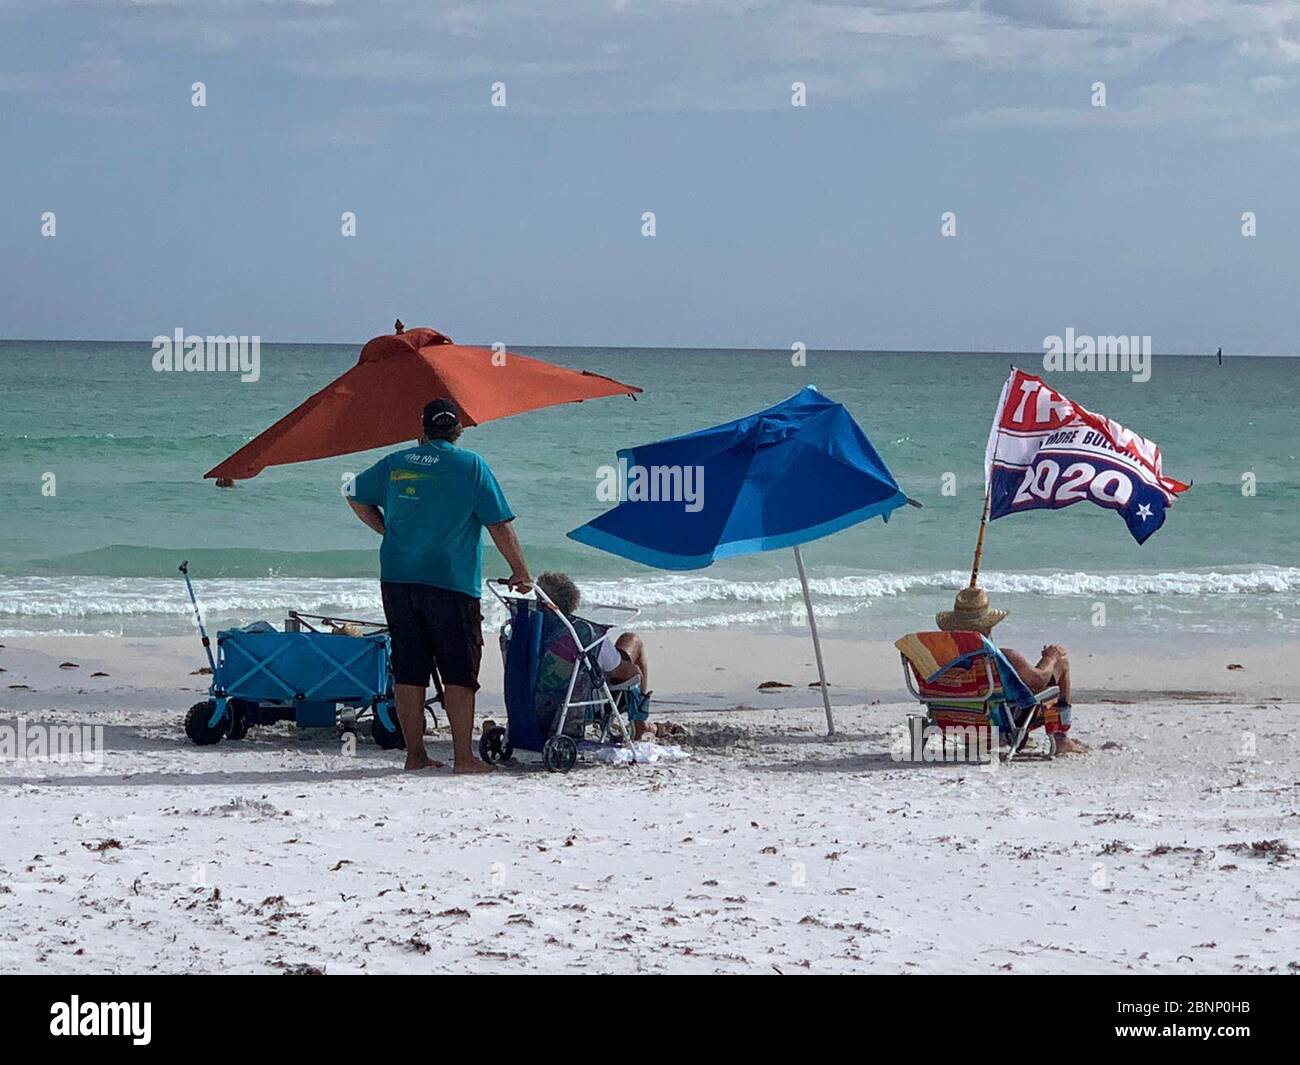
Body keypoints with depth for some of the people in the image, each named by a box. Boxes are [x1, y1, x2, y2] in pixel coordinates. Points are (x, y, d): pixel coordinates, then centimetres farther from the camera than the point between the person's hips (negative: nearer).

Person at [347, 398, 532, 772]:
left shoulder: (395, 463, 9)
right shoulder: (471, 466, -2)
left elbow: (356, 497, 21)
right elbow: (499, 525, -3)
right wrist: (521, 572, 6)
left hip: (396, 581, 4)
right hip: (452, 583, -4)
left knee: (409, 672, 8)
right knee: (459, 673, 0)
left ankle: (415, 754, 10)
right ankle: (463, 756, -4)